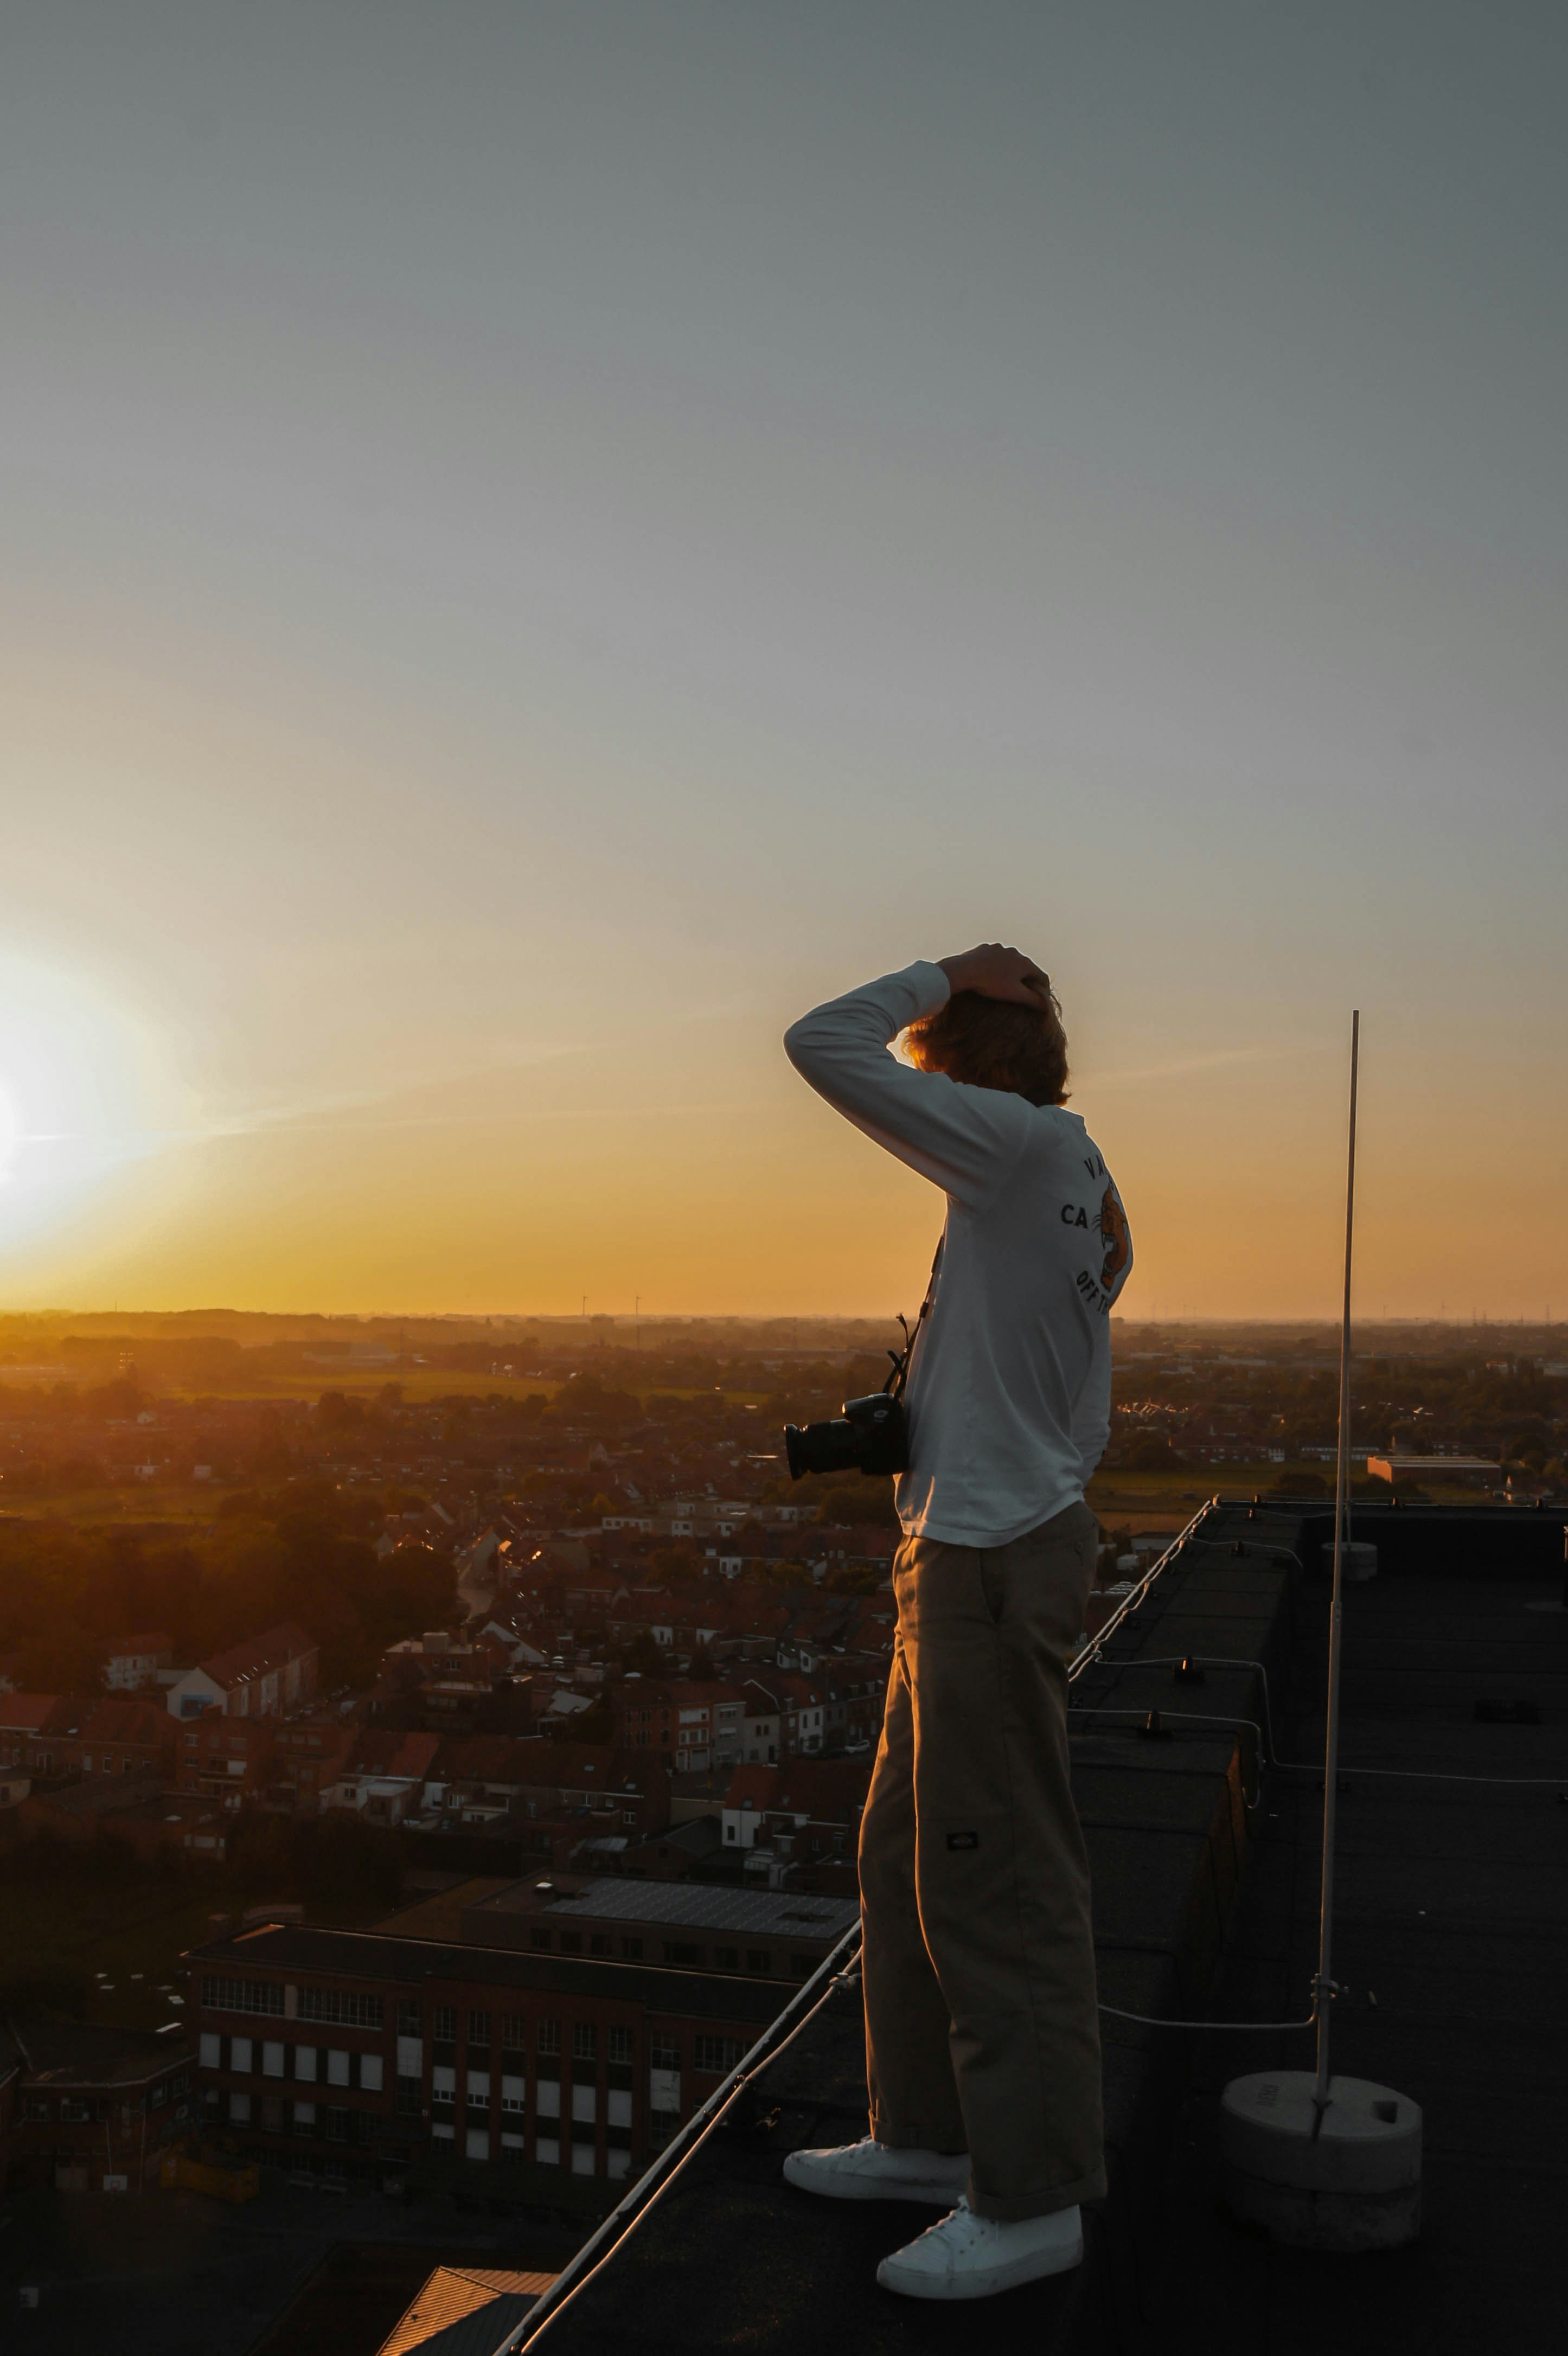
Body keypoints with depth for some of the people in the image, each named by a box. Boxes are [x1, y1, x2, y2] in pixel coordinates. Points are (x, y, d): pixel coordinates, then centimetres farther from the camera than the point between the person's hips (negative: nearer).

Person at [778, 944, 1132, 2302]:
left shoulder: (1027, 1146, -13)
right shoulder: (1082, 1190, 15)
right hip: (979, 1552, 10)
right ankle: (928, 2134, 30)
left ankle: (1033, 2196, 11)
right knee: (909, 1858, 18)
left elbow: (823, 1046, -15)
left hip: (989, 1565, -10)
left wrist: (942, 973, -2)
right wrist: (897, 1426, 15)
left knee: (996, 1878, -1)